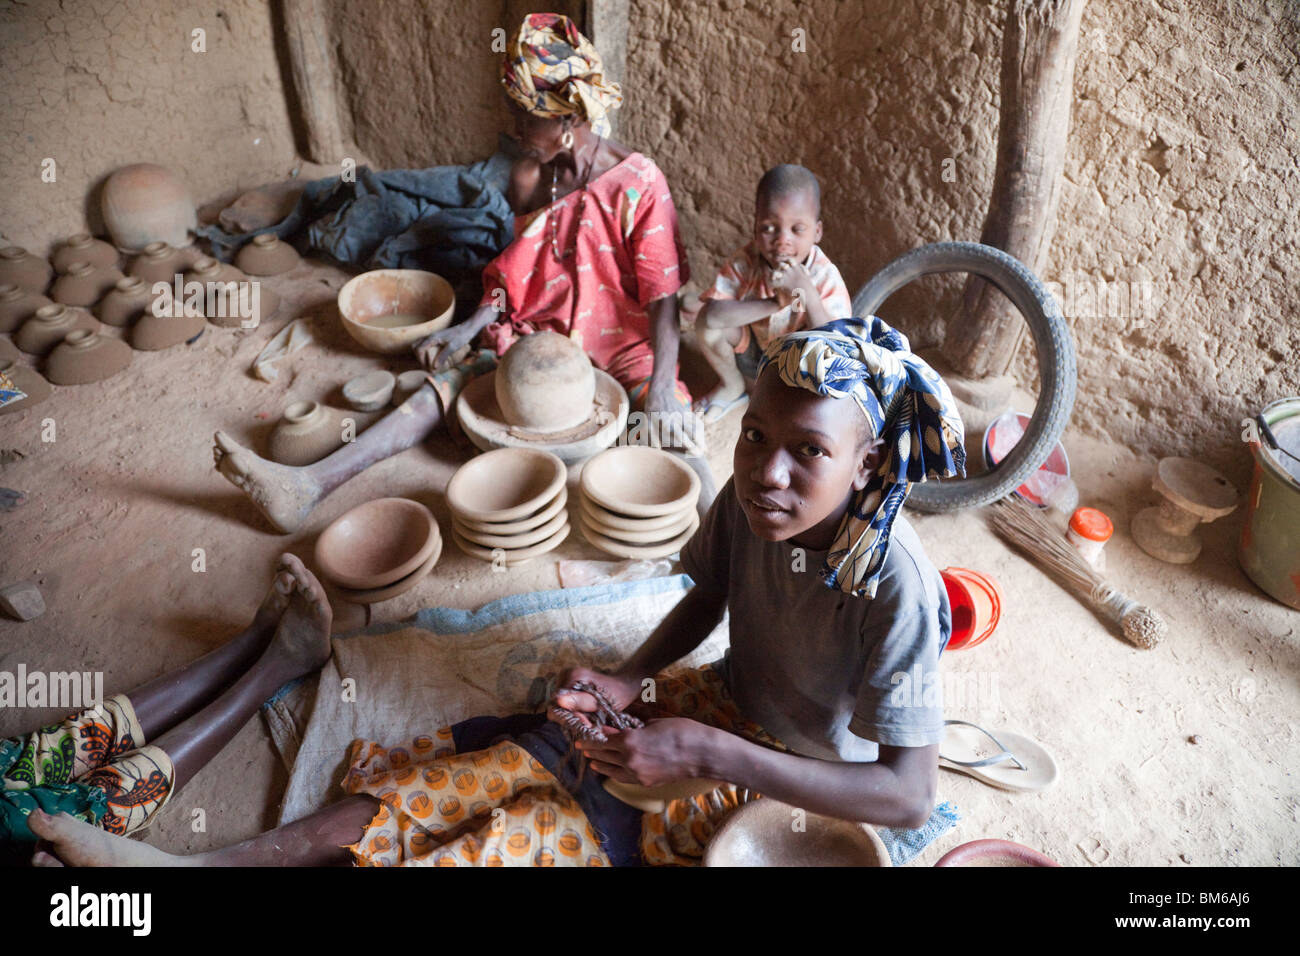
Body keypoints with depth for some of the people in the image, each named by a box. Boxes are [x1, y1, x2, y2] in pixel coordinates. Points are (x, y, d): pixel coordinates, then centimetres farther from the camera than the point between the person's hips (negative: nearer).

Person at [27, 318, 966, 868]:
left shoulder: (896, 588, -30)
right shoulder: (745, 502, -13)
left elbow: (910, 794, -29)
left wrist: (713, 753, -34)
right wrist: (631, 680, -10)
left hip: (797, 779, -5)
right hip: (724, 704, 5)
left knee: (537, 829, -19)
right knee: (502, 769, -9)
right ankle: (203, 863, -7)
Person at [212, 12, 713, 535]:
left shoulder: (638, 184, -15)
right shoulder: (529, 177, 1)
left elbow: (663, 299, -18)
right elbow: (516, 271, 10)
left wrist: (662, 388, -29)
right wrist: (469, 328, -5)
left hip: (623, 344, -1)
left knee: (674, 429, -33)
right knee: (445, 384, -17)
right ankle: (308, 485, -28)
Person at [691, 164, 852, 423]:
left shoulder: (825, 277, -26)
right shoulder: (745, 261, -22)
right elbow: (711, 314, -34)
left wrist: (806, 292, -44)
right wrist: (774, 303, -40)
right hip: (752, 352, 2)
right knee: (706, 324, -23)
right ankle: (733, 386, 7)